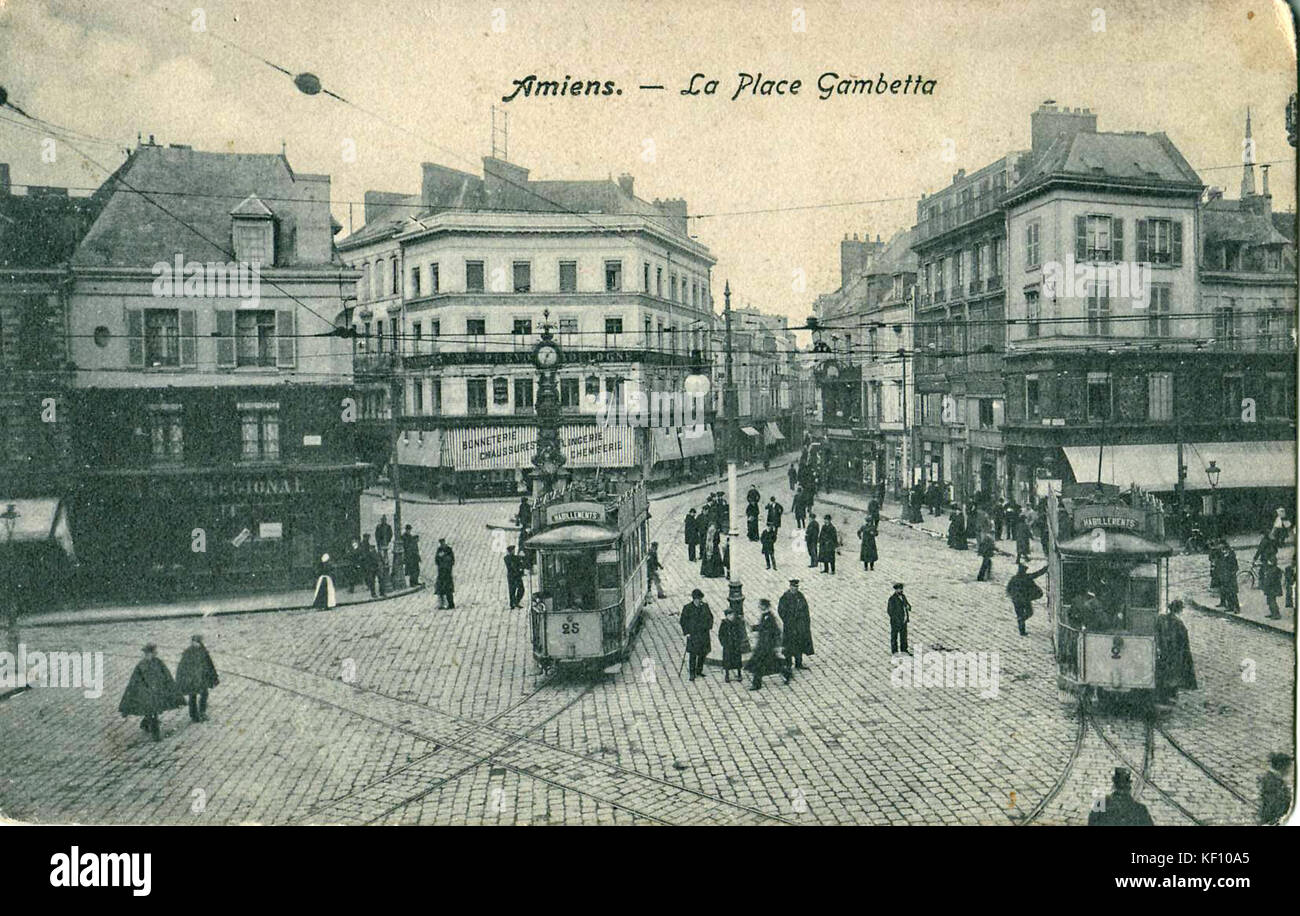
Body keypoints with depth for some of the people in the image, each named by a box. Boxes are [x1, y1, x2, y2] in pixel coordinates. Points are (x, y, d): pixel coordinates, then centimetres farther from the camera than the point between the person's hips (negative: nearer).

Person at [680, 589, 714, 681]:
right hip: (693, 635, -4)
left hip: (704, 634, 4)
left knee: (703, 653, 10)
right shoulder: (687, 608, -8)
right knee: (693, 655, -4)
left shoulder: (705, 606, 3)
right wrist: (686, 632, -8)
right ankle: (692, 674, 4)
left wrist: (709, 626, 5)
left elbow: (710, 617, 17)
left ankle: (699, 670, 28)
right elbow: (683, 621, -3)